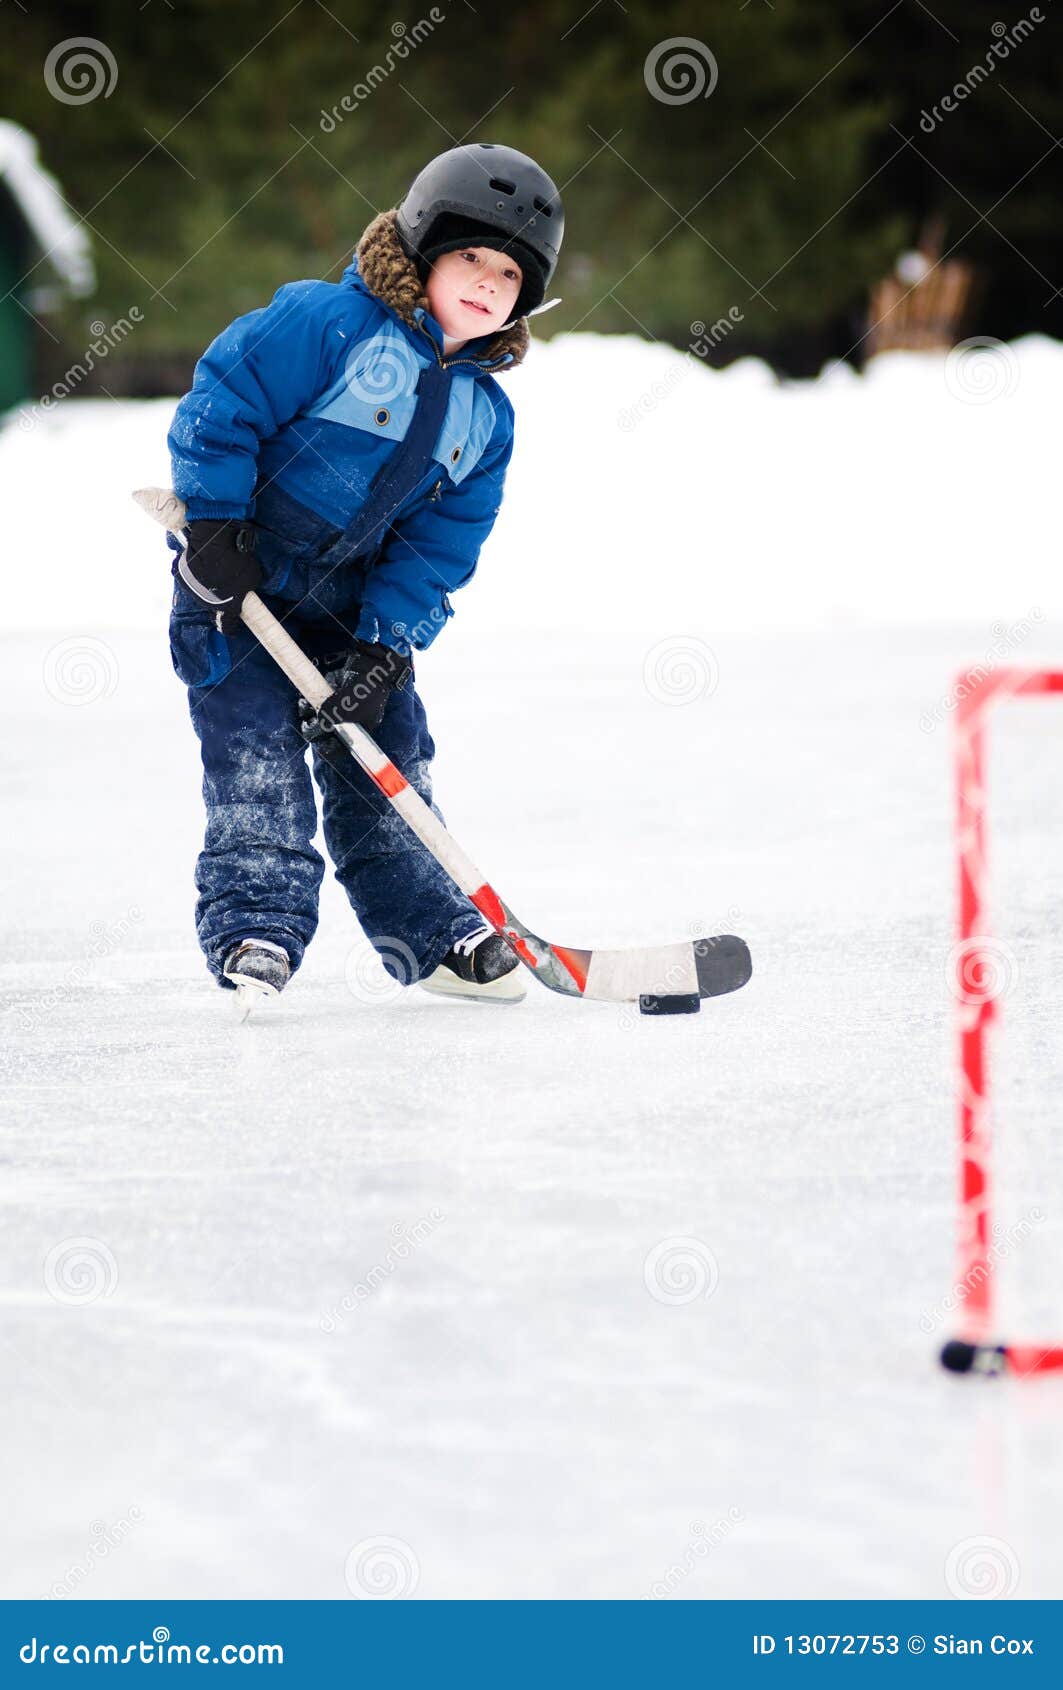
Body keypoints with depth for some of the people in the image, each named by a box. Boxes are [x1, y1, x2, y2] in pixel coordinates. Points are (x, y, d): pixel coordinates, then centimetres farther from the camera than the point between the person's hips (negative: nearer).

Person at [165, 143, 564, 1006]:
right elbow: (223, 395, -18)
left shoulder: (486, 414, 1)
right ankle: (255, 925, -5)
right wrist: (215, 522, -20)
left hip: (351, 602, 6)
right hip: (236, 582, -5)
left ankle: (434, 934, 17)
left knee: (389, 760, 8)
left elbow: (442, 545, -1)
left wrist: (383, 645, -11)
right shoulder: (330, 322, -17)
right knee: (256, 756, -12)